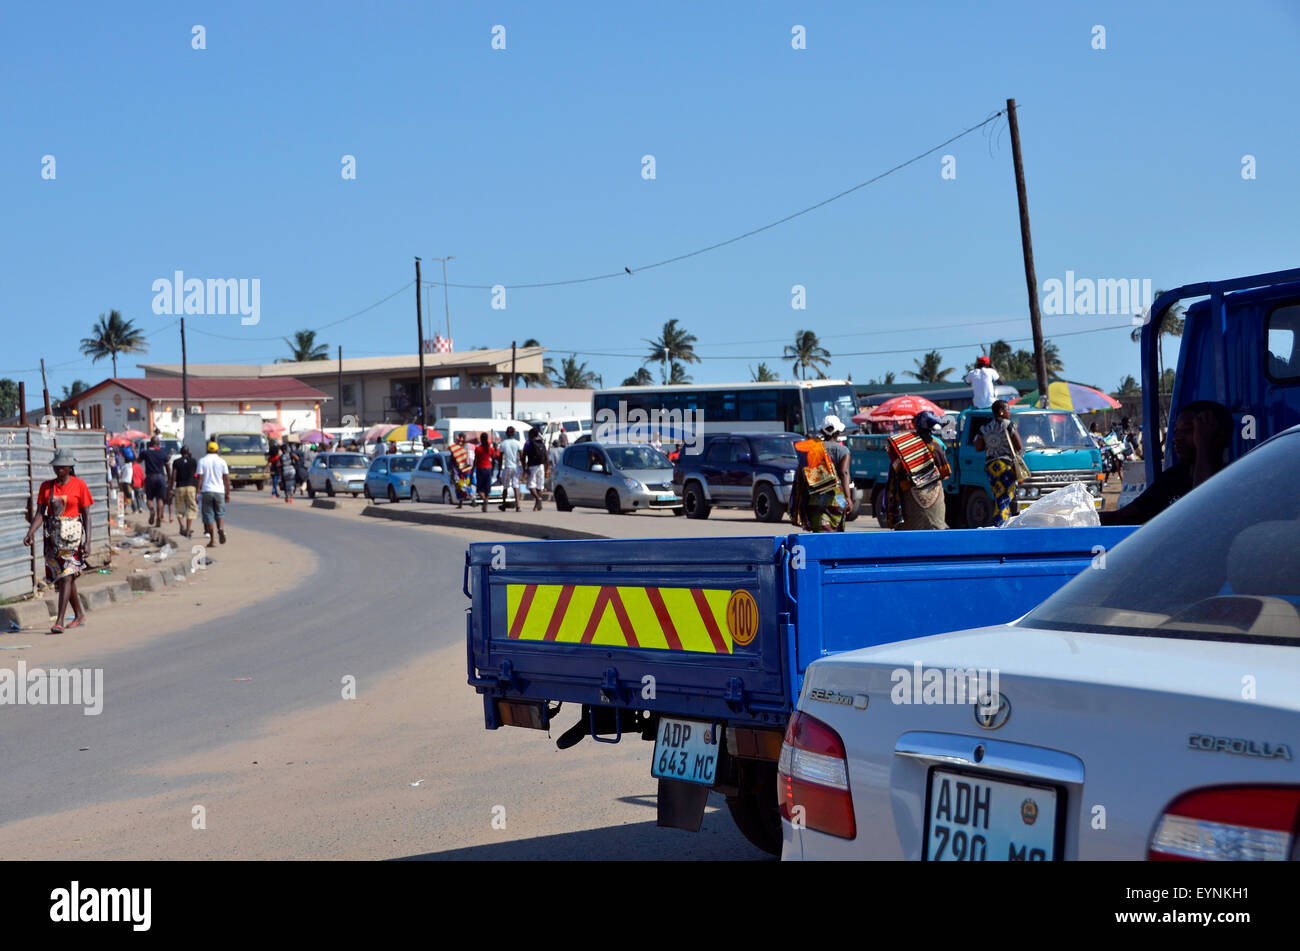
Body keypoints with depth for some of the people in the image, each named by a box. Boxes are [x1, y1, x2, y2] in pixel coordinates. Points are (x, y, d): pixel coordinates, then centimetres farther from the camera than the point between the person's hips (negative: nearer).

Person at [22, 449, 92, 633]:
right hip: (53, 535, 5)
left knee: (66, 576, -13)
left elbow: (86, 516, -3)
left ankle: (59, 621, -18)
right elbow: (40, 513, 3)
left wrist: (87, 541, -9)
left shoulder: (79, 485, -4)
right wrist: (30, 532, -13)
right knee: (61, 577, 11)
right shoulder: (46, 486, 7)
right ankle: (79, 615, 27)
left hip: (72, 534, -5)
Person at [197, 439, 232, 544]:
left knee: (208, 515, 4)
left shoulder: (202, 461, 0)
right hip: (219, 491, 1)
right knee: (220, 513, 10)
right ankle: (221, 528, -19)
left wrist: (198, 493, -3)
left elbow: (200, 478, -5)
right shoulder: (222, 461, 4)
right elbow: (227, 479, 3)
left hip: (206, 491, -1)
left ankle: (211, 539, 2)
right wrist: (228, 493, 9)